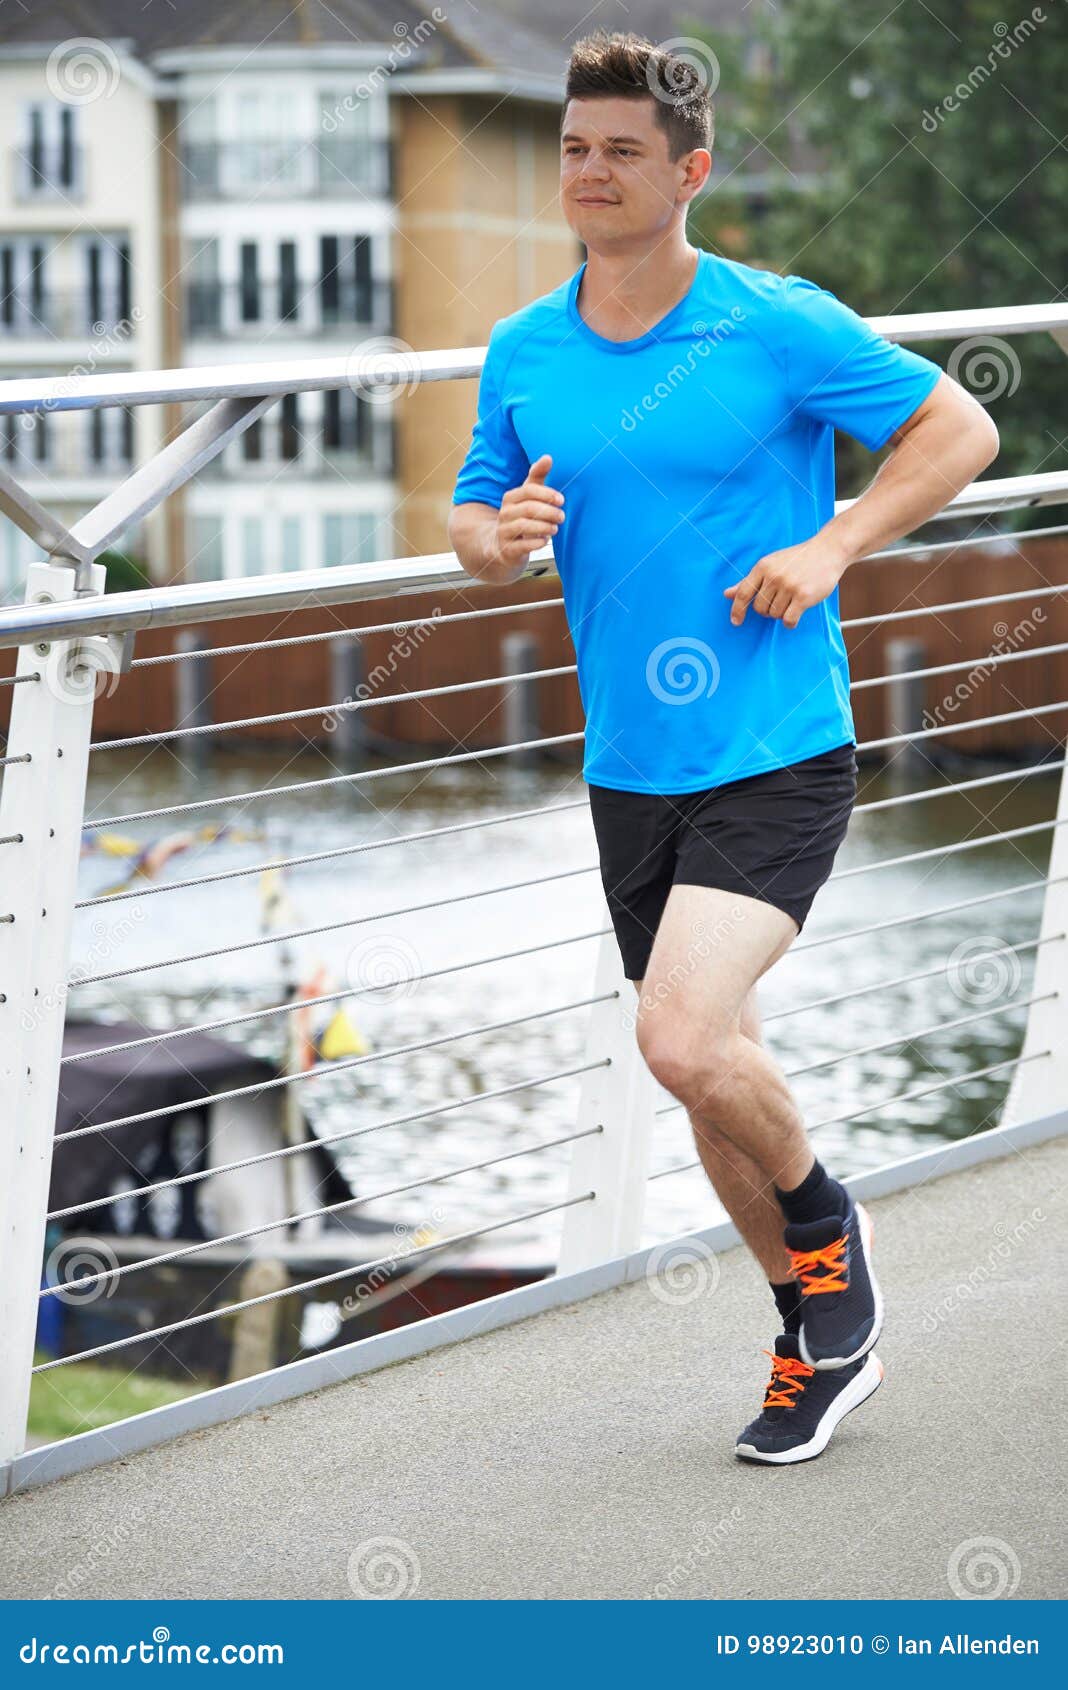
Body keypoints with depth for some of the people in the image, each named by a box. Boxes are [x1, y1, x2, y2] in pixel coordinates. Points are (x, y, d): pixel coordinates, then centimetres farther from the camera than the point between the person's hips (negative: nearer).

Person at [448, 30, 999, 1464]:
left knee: (688, 1041, -22)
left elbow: (960, 429, -1)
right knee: (709, 1074, 12)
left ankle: (827, 1226, 9)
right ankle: (820, 1342, 31)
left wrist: (830, 549, -12)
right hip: (630, 771, 6)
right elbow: (473, 519, 16)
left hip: (776, 760, -5)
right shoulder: (523, 353, 5)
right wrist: (499, 537, -8)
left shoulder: (782, 325, -8)